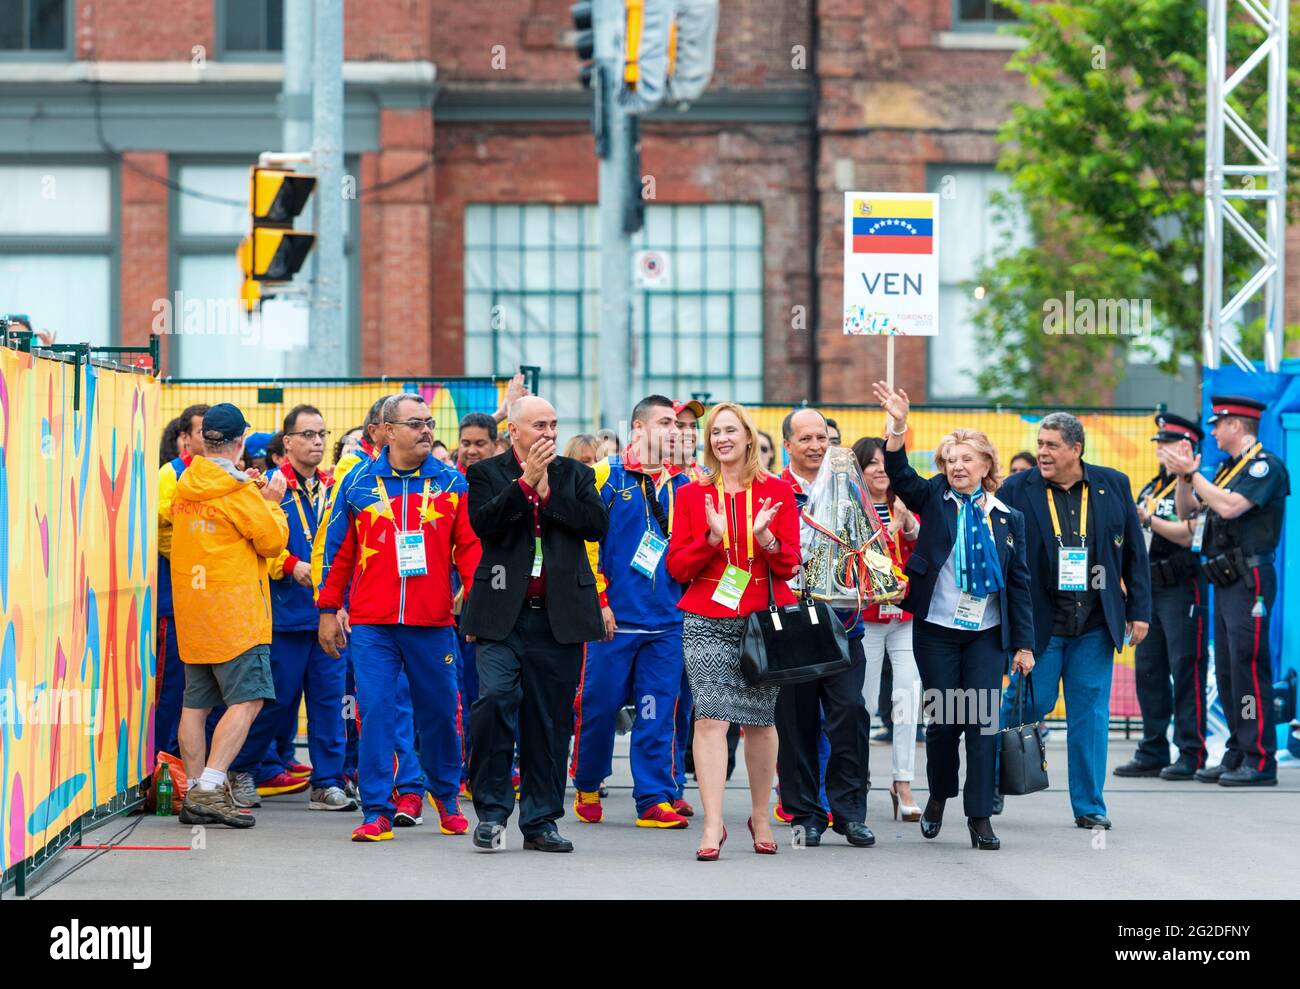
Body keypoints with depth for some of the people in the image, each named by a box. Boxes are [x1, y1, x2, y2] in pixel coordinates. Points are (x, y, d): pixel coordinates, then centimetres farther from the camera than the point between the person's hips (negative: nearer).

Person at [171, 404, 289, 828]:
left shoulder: (184, 487, 8)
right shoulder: (238, 491, -12)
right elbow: (273, 540, -8)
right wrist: (271, 503, 8)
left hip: (190, 612, 7)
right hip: (235, 613, -7)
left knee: (196, 703, 10)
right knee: (246, 701, -8)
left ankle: (195, 793, 10)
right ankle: (210, 787, -19)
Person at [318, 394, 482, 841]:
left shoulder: (451, 483, 5)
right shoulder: (360, 484, 5)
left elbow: (469, 547, 5)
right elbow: (339, 550, 10)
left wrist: (478, 601, -5)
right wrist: (328, 609, 9)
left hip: (433, 623, 1)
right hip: (371, 623, -1)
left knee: (440, 712, 9)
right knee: (375, 712, -6)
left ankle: (447, 798, 29)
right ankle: (377, 812, -1)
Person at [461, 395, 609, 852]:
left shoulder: (574, 474, 13)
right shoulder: (486, 474, 7)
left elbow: (598, 523, -1)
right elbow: (484, 523, -11)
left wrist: (548, 492, -6)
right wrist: (526, 480, -15)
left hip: (559, 617, 2)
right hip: (503, 615, -2)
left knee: (550, 720, 5)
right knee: (494, 701, -16)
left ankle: (540, 820, 12)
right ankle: (492, 809, -4)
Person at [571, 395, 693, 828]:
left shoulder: (682, 485, 13)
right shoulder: (606, 476, -1)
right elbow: (585, 539, -5)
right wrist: (599, 599, -9)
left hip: (666, 621, 3)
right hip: (613, 617, -3)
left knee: (658, 713, 0)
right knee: (599, 706, 2)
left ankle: (655, 799, 4)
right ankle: (587, 787, 20)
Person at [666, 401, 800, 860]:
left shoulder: (777, 492, 6)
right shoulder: (692, 495, 8)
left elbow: (789, 565, 3)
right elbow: (677, 567, 3)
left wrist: (765, 537, -16)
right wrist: (712, 537, -13)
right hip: (708, 622, 0)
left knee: (761, 720, 7)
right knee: (710, 716, -12)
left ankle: (761, 817, 22)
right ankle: (713, 826, -14)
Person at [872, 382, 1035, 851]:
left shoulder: (1008, 517, 7)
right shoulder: (933, 499, 4)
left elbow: (1019, 582, 8)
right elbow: (899, 474, -15)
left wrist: (1024, 643, 5)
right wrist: (898, 425, -31)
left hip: (988, 634, 1)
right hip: (937, 630, -1)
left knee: (982, 722, -4)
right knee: (944, 719, 3)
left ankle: (980, 816, 1)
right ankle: (939, 795, 27)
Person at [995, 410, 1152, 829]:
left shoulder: (1113, 486, 5)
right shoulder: (1017, 490, -2)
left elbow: (1135, 552, 10)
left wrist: (1139, 610, 6)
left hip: (1095, 625, 2)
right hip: (1039, 622, -2)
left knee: (1091, 713, 4)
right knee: (1030, 701, -2)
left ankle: (1089, 806, 11)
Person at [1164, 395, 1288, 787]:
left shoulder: (1266, 466, -9)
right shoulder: (1227, 468, 18)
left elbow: (1229, 506, -22)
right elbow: (1187, 510, 20)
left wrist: (1192, 473, -14)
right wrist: (1184, 475, 4)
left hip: (1250, 580, -10)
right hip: (1227, 581, 10)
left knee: (1248, 667, -11)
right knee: (1227, 672, 11)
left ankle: (1259, 761, -11)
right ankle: (1238, 755, 16)